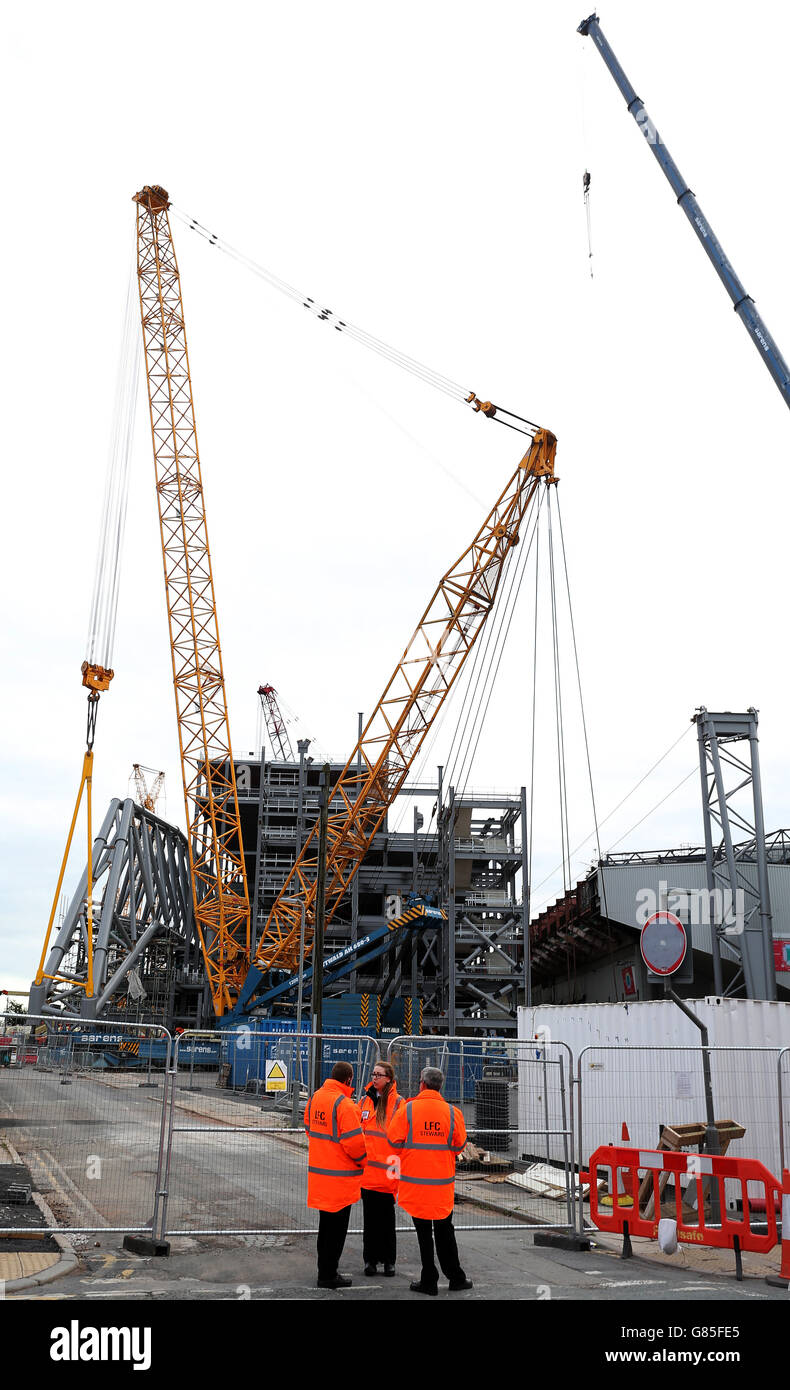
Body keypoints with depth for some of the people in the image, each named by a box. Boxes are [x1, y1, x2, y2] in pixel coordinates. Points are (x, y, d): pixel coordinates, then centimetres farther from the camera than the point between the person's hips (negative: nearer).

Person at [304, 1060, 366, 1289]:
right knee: (337, 1226, 4)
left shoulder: (315, 1098, 4)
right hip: (340, 1176, -8)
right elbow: (353, 1142, -22)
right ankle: (328, 1275, 11)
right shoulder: (344, 1104, -22)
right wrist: (362, 1161, -4)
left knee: (326, 1223, 20)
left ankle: (325, 1270, 30)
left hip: (319, 1170, 8)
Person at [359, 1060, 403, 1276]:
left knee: (386, 1216, 5)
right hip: (366, 1170, 4)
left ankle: (388, 1260, 17)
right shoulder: (365, 1100, 8)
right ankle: (370, 1258, 20)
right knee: (369, 1215, 10)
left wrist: (397, 1165, -14)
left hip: (387, 1170, -4)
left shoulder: (398, 1103, -6)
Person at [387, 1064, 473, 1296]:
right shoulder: (453, 1112, -4)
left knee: (424, 1232, 8)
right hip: (443, 1182, 2)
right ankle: (456, 1278, 23)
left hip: (415, 1181, -2)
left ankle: (429, 1281, 14)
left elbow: (394, 1140, -6)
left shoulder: (407, 1110, -10)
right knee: (444, 1231, 16)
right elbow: (459, 1145, 4)